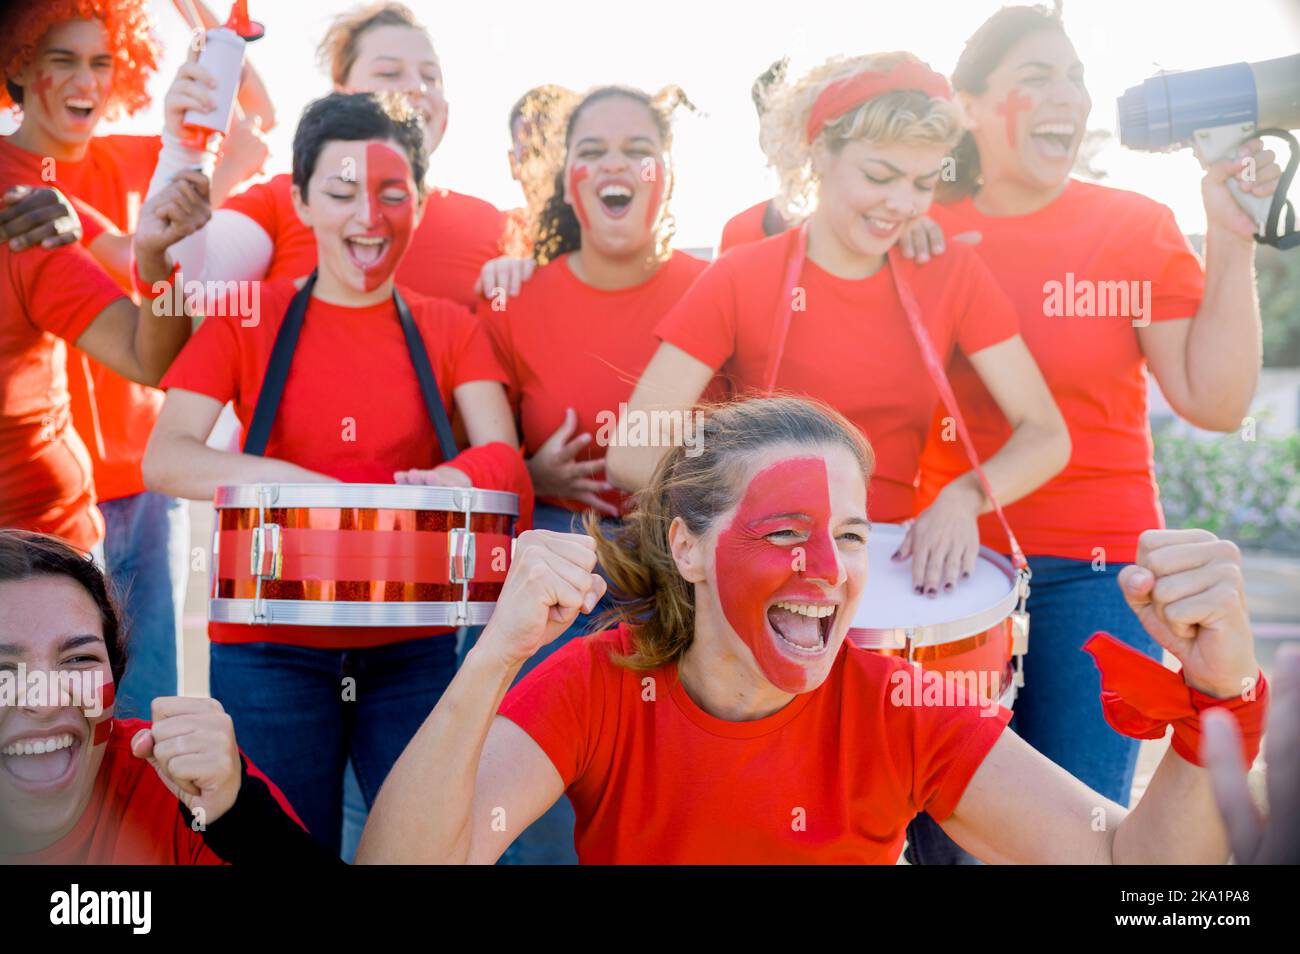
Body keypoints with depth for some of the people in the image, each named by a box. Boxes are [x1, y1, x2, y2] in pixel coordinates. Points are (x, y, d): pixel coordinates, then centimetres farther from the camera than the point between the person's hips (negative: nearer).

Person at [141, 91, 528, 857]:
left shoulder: (451, 329, 7)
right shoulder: (247, 318, 3)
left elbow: (504, 456, -5)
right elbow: (163, 459, -8)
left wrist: (454, 479, -28)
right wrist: (295, 480, -25)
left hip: (412, 646, 1)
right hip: (271, 643, -1)